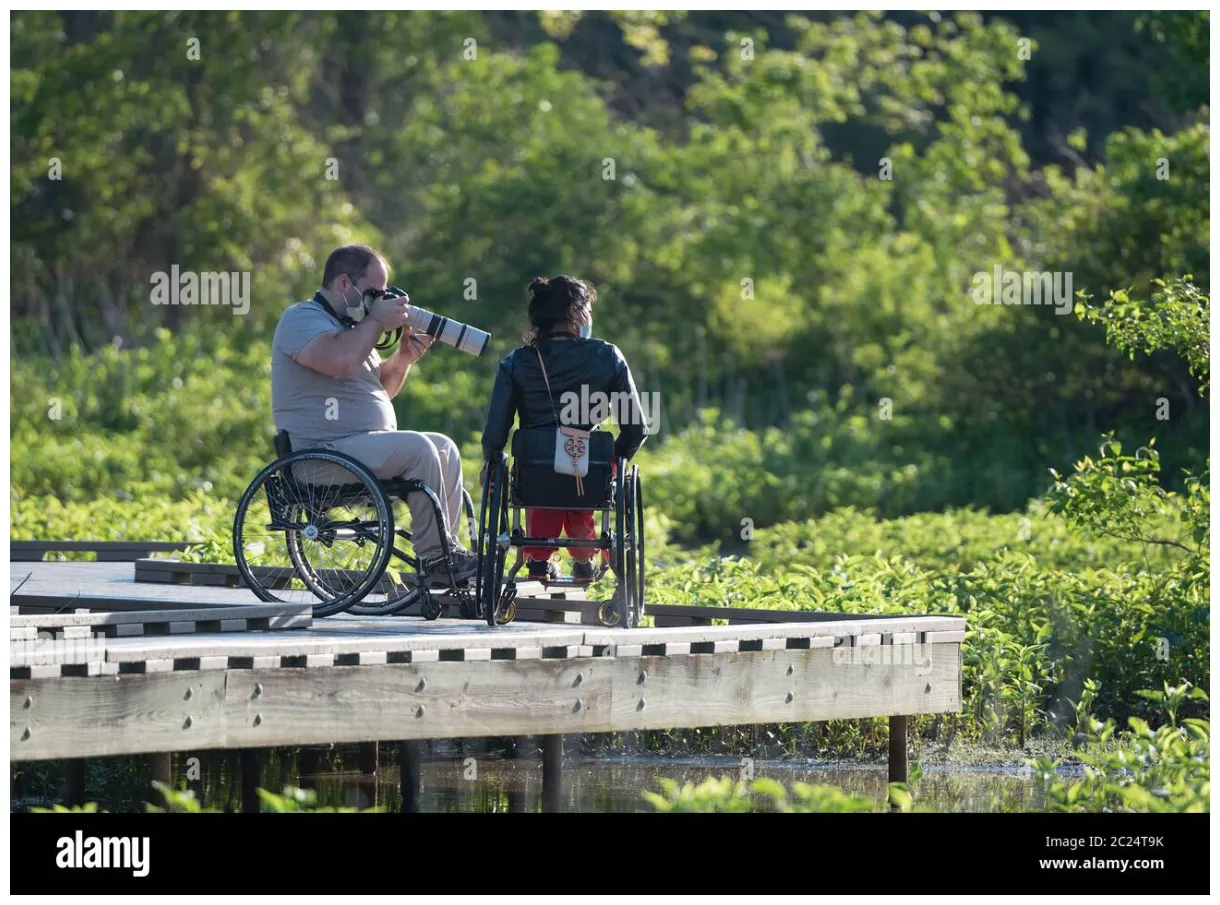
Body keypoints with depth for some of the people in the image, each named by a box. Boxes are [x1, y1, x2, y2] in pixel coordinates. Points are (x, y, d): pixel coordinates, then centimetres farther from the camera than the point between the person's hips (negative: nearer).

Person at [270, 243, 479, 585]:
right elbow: (339, 361, -29)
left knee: (445, 448, 5)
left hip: (367, 446, 10)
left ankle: (447, 549, 1)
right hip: (323, 454, -10)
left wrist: (403, 358, 8)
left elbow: (382, 388, 27)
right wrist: (377, 322, -15)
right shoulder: (301, 318, -9)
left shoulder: (350, 324, 23)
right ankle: (434, 559, -22)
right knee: (417, 448, -25)